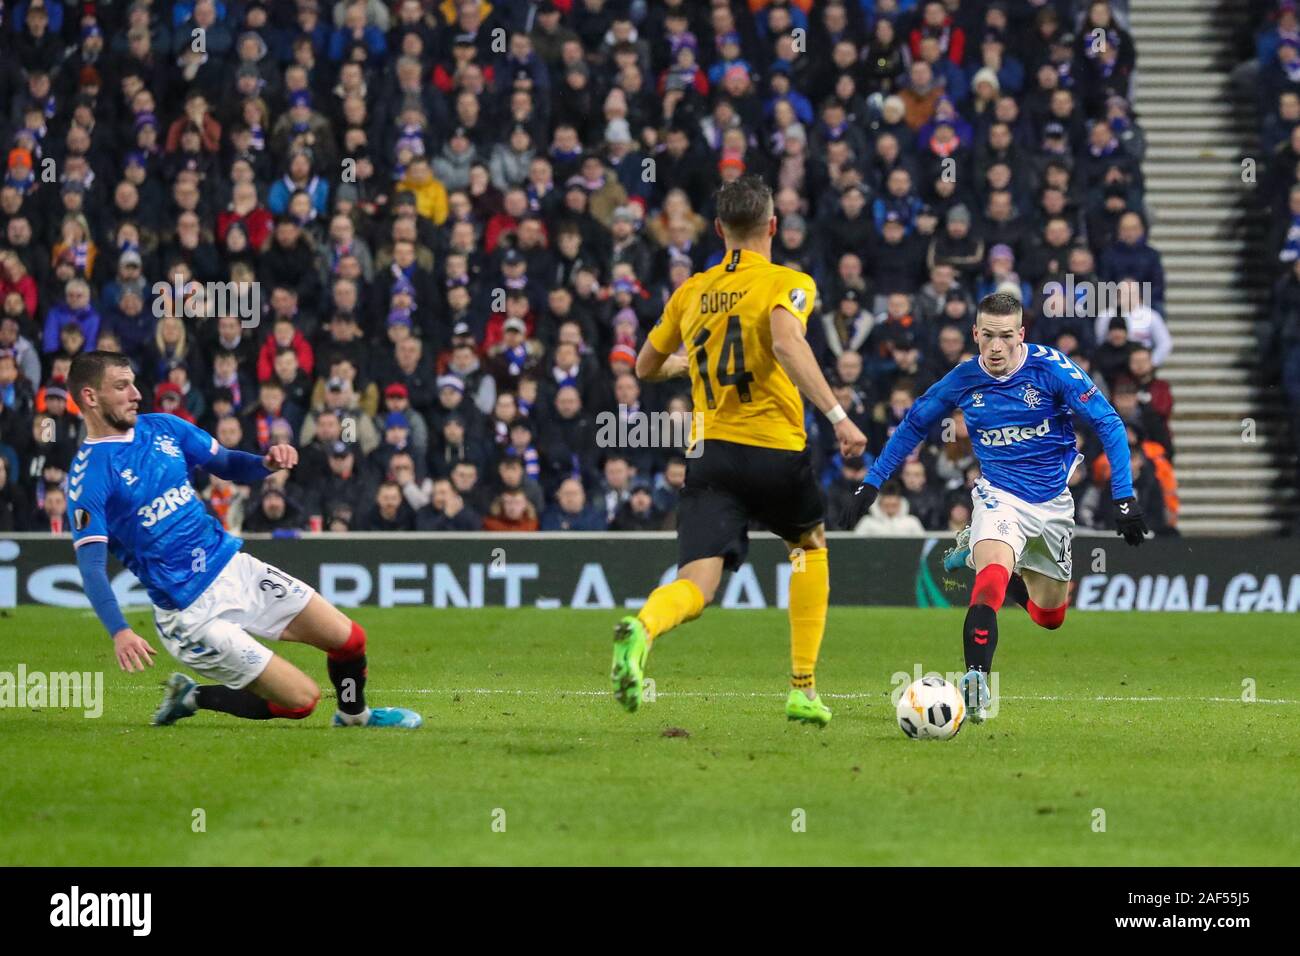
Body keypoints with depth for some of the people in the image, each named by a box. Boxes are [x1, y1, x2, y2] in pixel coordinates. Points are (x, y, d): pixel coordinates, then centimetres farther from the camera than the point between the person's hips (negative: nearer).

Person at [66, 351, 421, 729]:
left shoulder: (163, 428, 5)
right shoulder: (89, 474, -15)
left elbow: (230, 466, 15)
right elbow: (91, 563, -22)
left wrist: (267, 463, -10)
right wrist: (119, 632, -38)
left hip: (236, 569, 7)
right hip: (192, 611, -7)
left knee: (348, 638, 3)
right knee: (301, 698, -8)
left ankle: (354, 715, 33)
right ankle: (192, 698, 12)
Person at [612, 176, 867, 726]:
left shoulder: (691, 292, 13)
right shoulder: (788, 284, -1)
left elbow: (646, 368, 25)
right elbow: (787, 343, -23)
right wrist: (837, 416, -26)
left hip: (711, 452, 2)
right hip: (777, 449, -2)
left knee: (696, 586, -8)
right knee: (810, 546, 27)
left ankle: (642, 630, -45)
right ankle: (803, 690, 24)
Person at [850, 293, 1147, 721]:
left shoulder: (1051, 368, -16)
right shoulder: (963, 380, -8)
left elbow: (1109, 424, -13)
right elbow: (913, 424, 10)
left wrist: (1125, 497, -20)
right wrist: (873, 481, 8)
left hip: (1053, 501, 1)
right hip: (1000, 496, -1)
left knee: (1048, 616, 15)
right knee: (992, 581, -32)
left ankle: (981, 554, 42)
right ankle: (976, 683, -33)